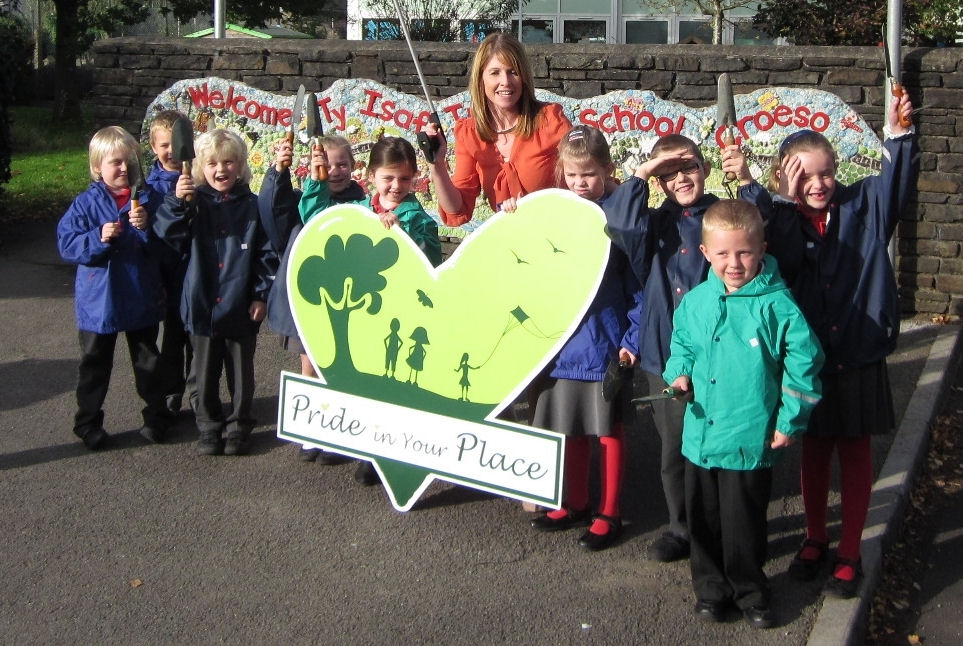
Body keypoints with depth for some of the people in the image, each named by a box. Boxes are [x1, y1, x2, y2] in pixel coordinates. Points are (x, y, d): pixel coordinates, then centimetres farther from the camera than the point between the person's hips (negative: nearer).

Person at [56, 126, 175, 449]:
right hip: (98, 299, -1)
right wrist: (98, 239, -25)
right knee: (95, 364, 11)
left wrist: (147, 227, -23)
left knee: (148, 361, 14)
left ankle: (156, 417, 28)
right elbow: (67, 243, -11)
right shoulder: (86, 203, -5)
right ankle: (88, 422, 22)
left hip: (141, 298, 1)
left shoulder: (148, 200, -2)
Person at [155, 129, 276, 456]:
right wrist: (177, 202, -24)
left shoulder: (251, 206, -2)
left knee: (241, 372, 12)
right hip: (202, 306, 1)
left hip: (241, 308, -1)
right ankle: (209, 427, 27)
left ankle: (238, 427, 26)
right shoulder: (195, 203, 0)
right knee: (206, 373, 13)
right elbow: (167, 235, -10)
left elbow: (266, 254, 0)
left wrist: (261, 295, -4)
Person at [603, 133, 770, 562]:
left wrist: (746, 182, -30)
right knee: (674, 452, 14)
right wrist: (640, 175, -13)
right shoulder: (655, 224, 8)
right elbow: (618, 223, -11)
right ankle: (682, 529, 30)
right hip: (663, 358, 3)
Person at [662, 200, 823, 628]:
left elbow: (803, 363, -9)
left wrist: (789, 421, -7)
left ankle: (749, 591, 29)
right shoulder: (695, 302, 2)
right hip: (700, 435, 4)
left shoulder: (777, 304, -13)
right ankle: (710, 587, 33)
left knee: (744, 521, 7)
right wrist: (679, 373, -1)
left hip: (750, 440, -4)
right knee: (703, 518, 15)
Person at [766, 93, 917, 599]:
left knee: (854, 453, 8)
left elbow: (897, 181, -20)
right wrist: (787, 201, -24)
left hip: (859, 355, -1)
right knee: (814, 451, 15)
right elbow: (782, 263, -22)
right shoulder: (783, 222, -3)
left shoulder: (863, 205, -2)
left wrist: (897, 135, -35)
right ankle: (815, 538, 33)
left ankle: (849, 555, 19)